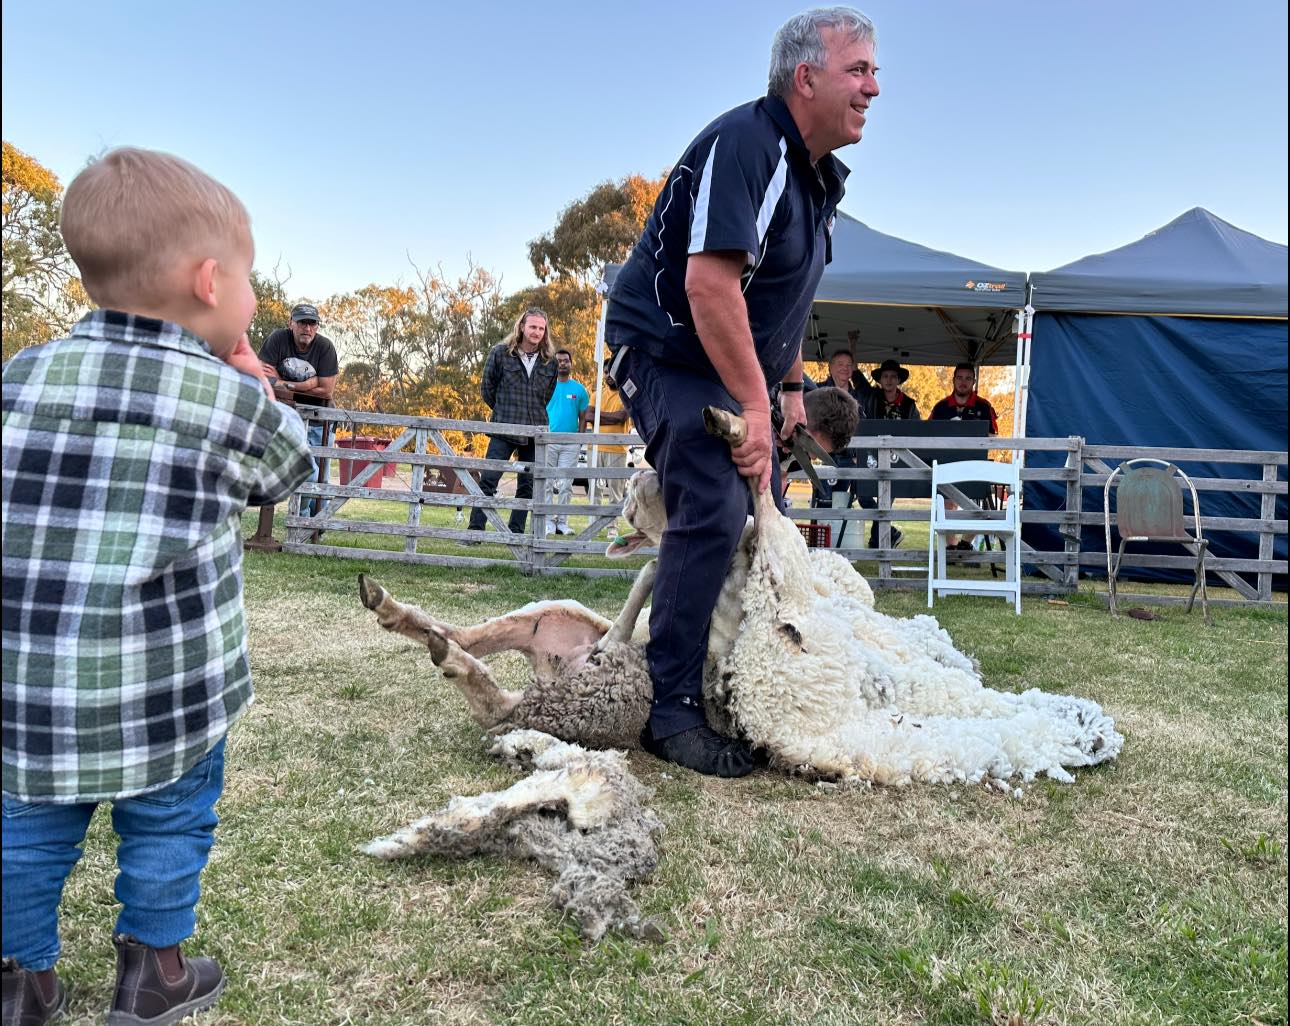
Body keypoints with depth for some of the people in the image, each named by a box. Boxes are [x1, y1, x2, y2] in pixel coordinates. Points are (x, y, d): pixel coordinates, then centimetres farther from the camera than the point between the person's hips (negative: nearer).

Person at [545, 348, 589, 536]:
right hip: (548, 441, -1)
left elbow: (582, 417, 11)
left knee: (566, 485, 2)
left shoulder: (579, 389, 9)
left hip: (571, 444, 1)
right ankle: (548, 521, 0)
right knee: (547, 483, -3)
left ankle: (562, 521, 8)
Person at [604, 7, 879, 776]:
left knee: (761, 511, 11)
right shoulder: (745, 144, -21)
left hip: (731, 365, 10)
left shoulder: (820, 174, 10)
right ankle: (672, 713, -12)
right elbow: (709, 282, -31)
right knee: (714, 513, -21)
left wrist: (791, 385, 16)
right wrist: (754, 404, -30)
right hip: (665, 352, -10)